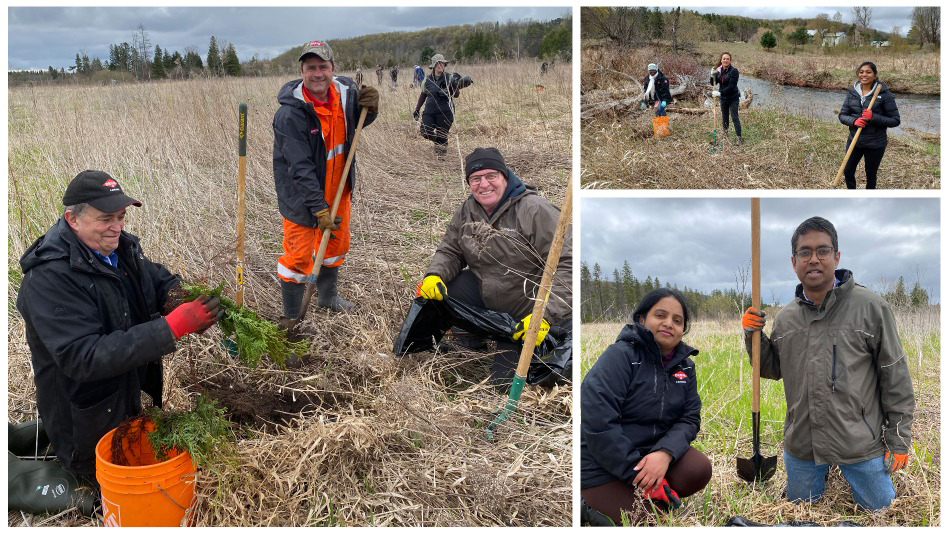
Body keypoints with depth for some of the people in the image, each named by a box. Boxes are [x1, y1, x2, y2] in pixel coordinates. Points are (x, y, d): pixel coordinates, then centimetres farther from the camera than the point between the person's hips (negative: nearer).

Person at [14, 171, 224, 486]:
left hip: (129, 397, 8)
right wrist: (171, 327, -44)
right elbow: (83, 358, -37)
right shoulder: (50, 277, -31)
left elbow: (161, 281, 2)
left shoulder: (119, 246, -7)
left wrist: (189, 300, -26)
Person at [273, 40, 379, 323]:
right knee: (298, 254, -2)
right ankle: (291, 316, 16)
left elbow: (358, 122, 14)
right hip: (301, 193, -7)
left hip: (338, 188, 7)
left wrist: (369, 108, -10)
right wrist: (319, 208, -28)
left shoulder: (345, 92, -9)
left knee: (336, 244, 23)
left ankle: (327, 295, 47)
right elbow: (300, 167, -27)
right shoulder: (290, 113, -26)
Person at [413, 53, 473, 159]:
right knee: (426, 133, -5)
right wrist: (417, 110, 19)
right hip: (430, 110, 3)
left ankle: (442, 155, 17)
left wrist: (455, 86, -29)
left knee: (442, 135, -2)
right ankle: (437, 141, 27)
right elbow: (423, 94, 18)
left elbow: (456, 95, -8)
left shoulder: (449, 78, -3)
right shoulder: (428, 79, 6)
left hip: (445, 111, -3)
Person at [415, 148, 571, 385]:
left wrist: (545, 314, -35)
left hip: (537, 311, -6)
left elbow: (567, 264, -25)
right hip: (489, 298, 6)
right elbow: (449, 252, 10)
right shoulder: (467, 212, 1)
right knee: (438, 288, -15)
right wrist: (435, 275, -15)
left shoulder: (535, 210, -21)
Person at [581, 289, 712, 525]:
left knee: (699, 470, -18)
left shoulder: (685, 366, 5)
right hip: (603, 464, -6)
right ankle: (590, 504, 7)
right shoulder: (620, 356, -17)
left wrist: (665, 453, -23)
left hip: (655, 451, 6)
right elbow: (598, 424, -24)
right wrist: (638, 476, -23)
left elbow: (689, 419, -1)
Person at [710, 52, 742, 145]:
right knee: (724, 116, 20)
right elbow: (713, 83, 4)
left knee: (734, 117, -7)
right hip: (723, 98, 6)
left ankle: (739, 137, -2)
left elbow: (731, 86, -24)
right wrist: (713, 76, -16)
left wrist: (720, 93, -29)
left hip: (733, 98, -6)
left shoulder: (734, 71, -19)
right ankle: (725, 131, 42)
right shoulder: (719, 70, -1)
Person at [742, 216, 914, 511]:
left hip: (861, 443, -4)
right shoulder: (785, 317, 4)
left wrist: (900, 441, -6)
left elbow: (895, 378, -6)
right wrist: (753, 335, -1)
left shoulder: (870, 307, -9)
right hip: (800, 445, 4)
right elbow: (772, 369, 17)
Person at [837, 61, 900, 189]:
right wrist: (854, 121, -19)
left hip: (875, 144, -4)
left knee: (871, 175, 10)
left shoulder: (884, 94, -12)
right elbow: (842, 115, 2)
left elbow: (895, 120, -10)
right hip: (854, 140, 4)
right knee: (848, 171, 12)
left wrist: (873, 117, -24)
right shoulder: (852, 92, 0)